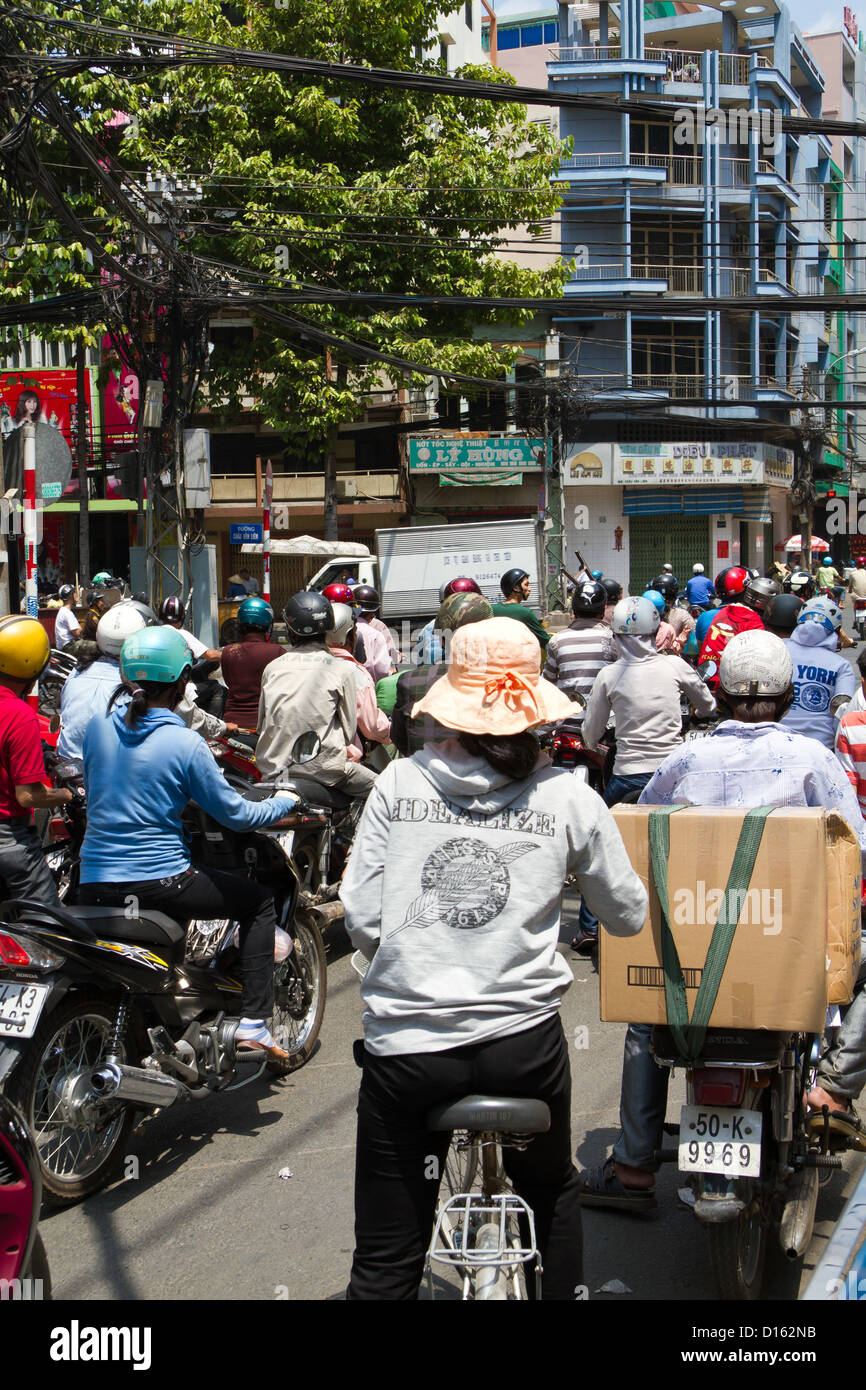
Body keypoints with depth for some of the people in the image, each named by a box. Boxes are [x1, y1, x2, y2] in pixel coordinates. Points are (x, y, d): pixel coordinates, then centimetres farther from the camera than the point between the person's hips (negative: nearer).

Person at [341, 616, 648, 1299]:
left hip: (405, 1044, 0)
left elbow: (361, 921, -4)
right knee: (553, 1192, 30)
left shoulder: (398, 783, -2)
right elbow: (629, 917, 9)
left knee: (386, 1262, 10)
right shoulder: (569, 797, -2)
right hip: (526, 1040, 1)